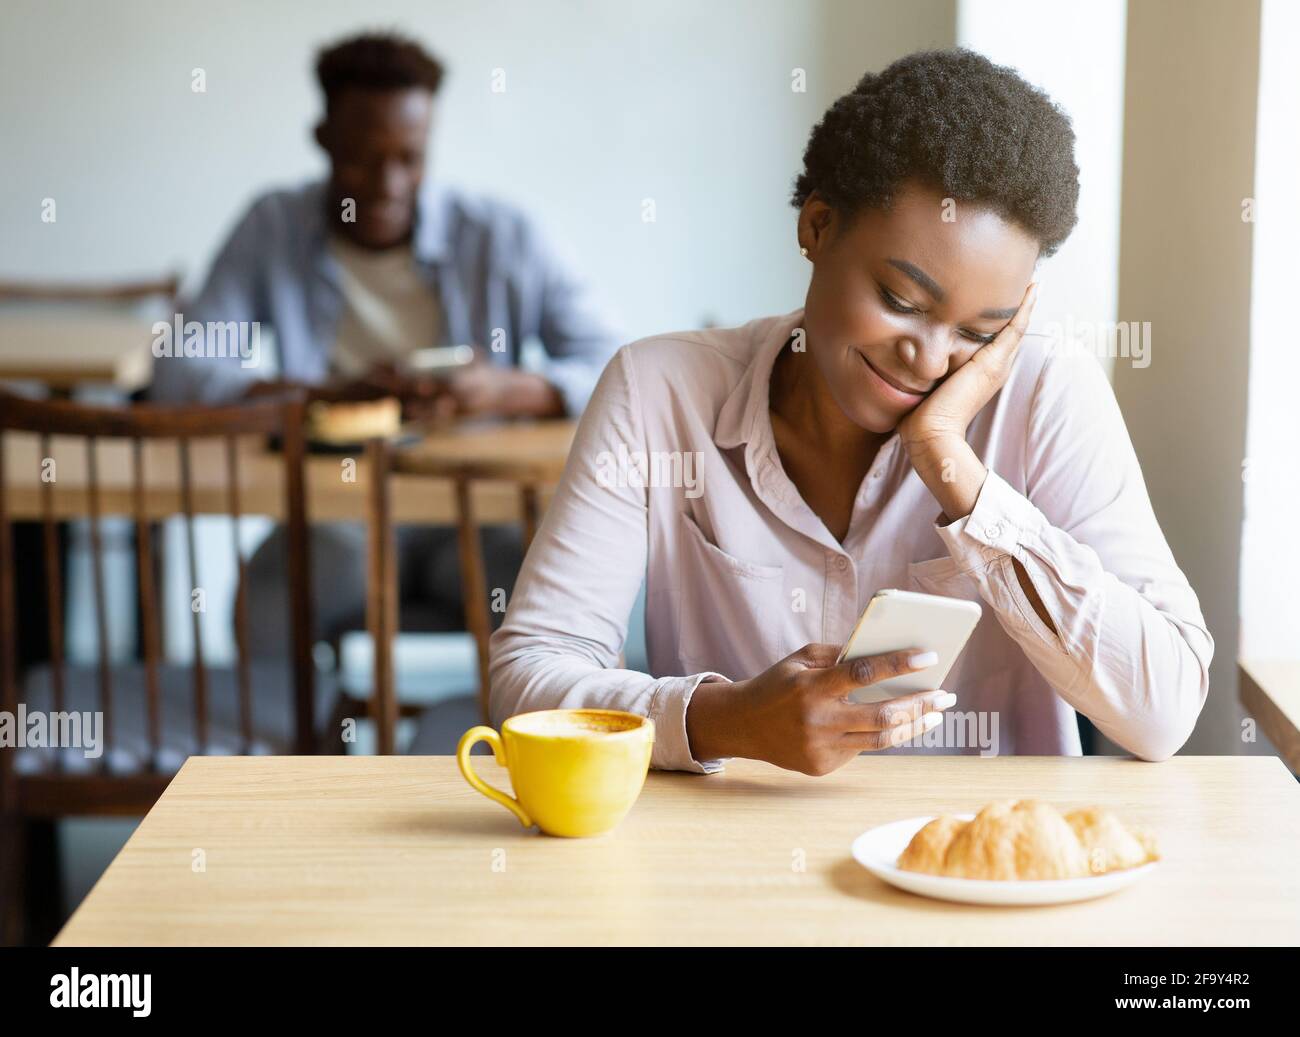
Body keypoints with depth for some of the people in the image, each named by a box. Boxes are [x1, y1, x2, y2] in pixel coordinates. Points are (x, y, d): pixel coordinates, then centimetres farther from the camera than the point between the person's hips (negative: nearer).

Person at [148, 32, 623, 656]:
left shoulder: (504, 239, 1)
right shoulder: (274, 230, 3)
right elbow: (179, 372, -5)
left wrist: (506, 391, -23)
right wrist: (335, 392, -19)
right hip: (335, 516, -1)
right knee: (271, 620, -35)